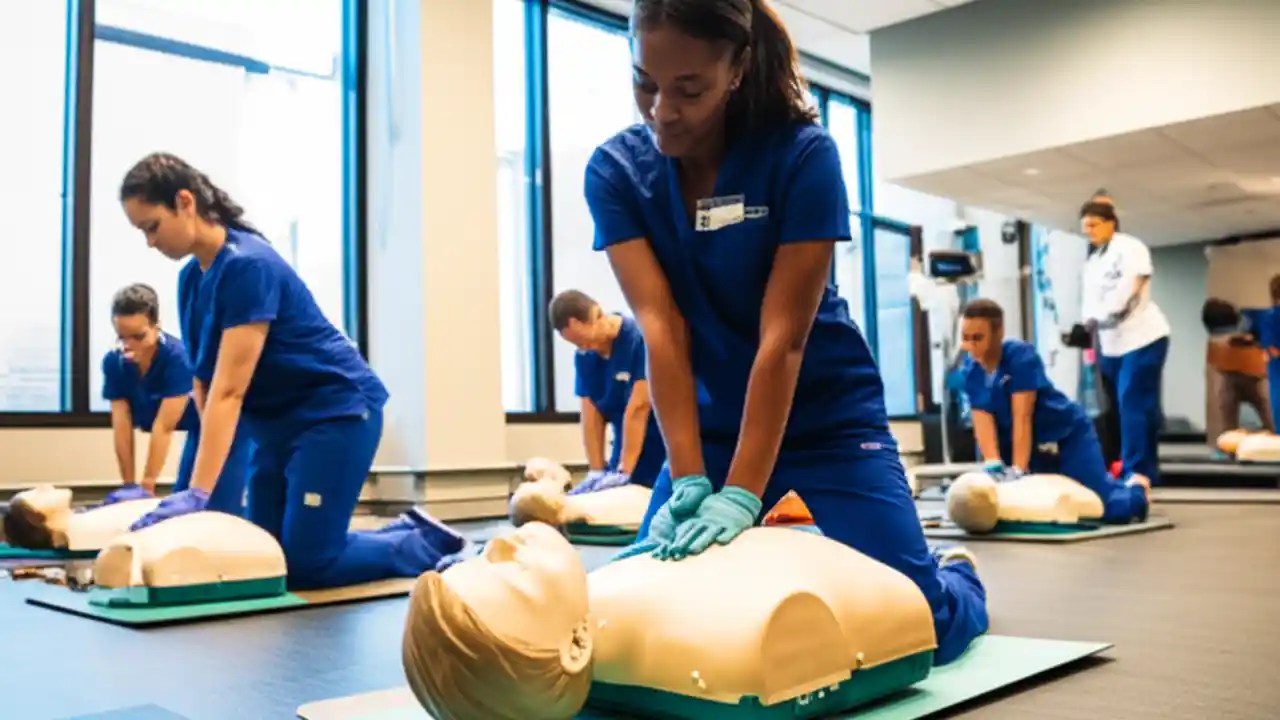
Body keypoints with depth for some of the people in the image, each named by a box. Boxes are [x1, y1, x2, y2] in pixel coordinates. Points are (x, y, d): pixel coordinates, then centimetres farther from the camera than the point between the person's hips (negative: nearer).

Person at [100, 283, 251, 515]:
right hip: (199, 430, 7)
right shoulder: (113, 362, -14)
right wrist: (129, 485, -18)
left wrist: (147, 487, -31)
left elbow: (164, 427, -33)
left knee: (221, 508, -12)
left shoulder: (177, 356, -33)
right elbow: (122, 427, -17)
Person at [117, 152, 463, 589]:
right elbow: (204, 385, 6)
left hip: (337, 411, -9)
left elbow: (229, 390, -27)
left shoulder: (248, 265, -21)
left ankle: (429, 546, 9)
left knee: (306, 563, -12)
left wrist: (198, 493, -29)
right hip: (278, 421, 9)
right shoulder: (191, 278, 5)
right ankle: (411, 535, 18)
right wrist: (200, 485, -1)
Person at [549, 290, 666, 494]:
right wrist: (596, 471, -7)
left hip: (663, 453, -6)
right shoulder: (584, 356, 1)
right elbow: (591, 414, 0)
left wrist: (623, 471, -20)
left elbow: (638, 407, -21)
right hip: (626, 450, 6)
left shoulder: (641, 338, -19)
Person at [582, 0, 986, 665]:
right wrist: (687, 479, -26)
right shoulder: (615, 170, -9)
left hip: (826, 421, -3)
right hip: (711, 426, 3)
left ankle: (958, 573, 30)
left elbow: (783, 336, -23)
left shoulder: (802, 155, -18)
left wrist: (742, 494, -28)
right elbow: (660, 329, -18)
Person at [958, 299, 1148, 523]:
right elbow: (982, 422, -17)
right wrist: (994, 465, -31)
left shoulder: (1020, 355, -25)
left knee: (1111, 509, -13)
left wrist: (1018, 470, -34)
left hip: (1067, 436, -6)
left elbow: (1023, 418, -29)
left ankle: (1136, 487, 27)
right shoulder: (971, 369, -9)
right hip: (1030, 446, 6)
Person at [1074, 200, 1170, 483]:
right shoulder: (1092, 259, 17)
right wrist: (1087, 324, -11)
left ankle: (1136, 473, -9)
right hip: (1112, 343, 7)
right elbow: (1091, 298, 8)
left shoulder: (1130, 248, -7)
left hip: (1142, 337, -7)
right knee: (1136, 406, 10)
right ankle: (1146, 470, 16)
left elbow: (1127, 289, -19)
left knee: (1134, 405, -11)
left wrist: (1095, 319, -22)